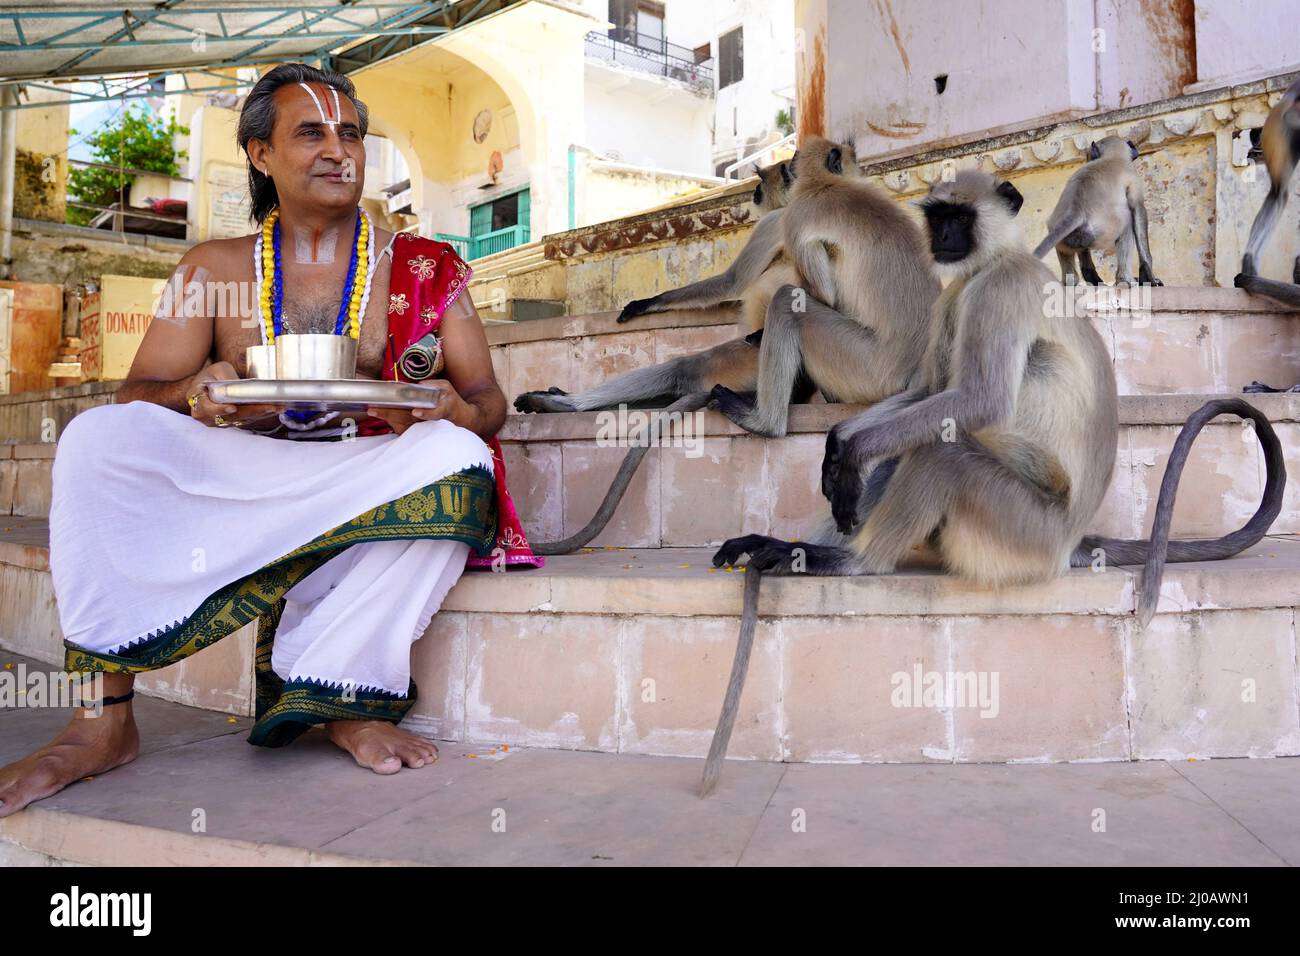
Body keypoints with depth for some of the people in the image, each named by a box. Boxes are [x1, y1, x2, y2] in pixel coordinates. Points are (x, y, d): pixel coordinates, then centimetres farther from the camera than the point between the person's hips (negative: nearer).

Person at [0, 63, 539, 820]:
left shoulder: (425, 270, 7)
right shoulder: (214, 268, 11)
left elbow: (490, 405, 4)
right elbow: (135, 397, 6)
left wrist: (450, 409, -21)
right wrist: (197, 394, -17)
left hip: (371, 485, -1)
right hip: (234, 474, 2)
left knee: (457, 456, -31)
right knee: (100, 437, -20)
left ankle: (343, 695, -23)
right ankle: (104, 718, -17)